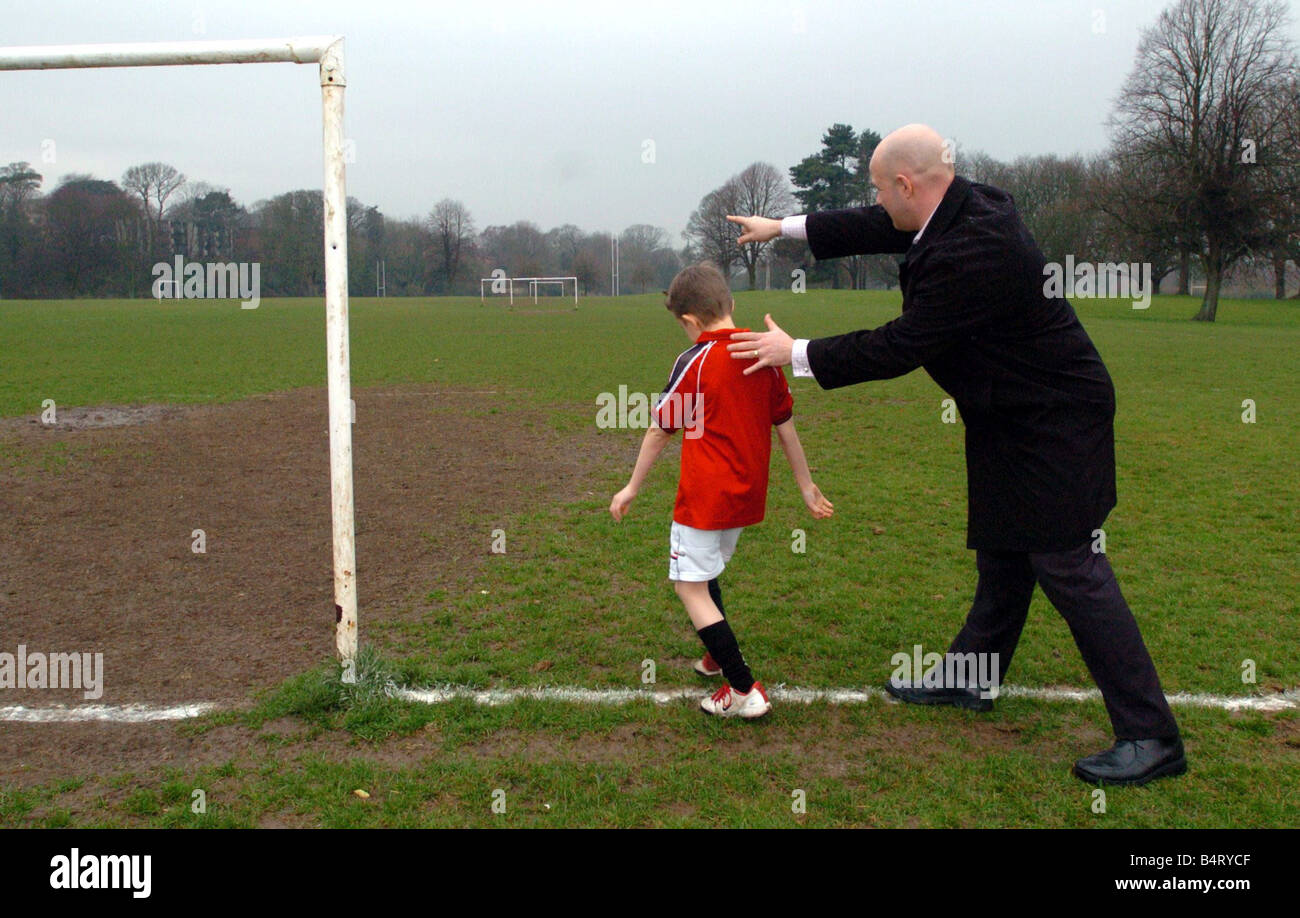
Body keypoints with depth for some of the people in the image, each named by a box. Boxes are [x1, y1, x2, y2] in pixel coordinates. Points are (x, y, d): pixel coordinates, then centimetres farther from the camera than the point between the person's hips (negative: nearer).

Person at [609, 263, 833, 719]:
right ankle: (720, 657, 40)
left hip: (704, 497, -7)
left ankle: (745, 690, -5)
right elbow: (785, 427, 10)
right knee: (706, 571, 26)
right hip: (748, 494, 7)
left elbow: (660, 430, -6)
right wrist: (807, 487, 19)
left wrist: (632, 488, 5)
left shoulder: (694, 362, -14)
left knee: (691, 587, 0)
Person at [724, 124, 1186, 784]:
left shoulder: (971, 253, -29)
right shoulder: (967, 205, 1)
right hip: (1014, 418, 10)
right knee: (1002, 557, 20)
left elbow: (900, 347, -23)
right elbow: (883, 229, 17)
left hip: (1050, 425, -10)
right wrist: (783, 227, 23)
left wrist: (797, 354, -12)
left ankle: (1151, 736, 2)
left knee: (1068, 567, -8)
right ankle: (969, 677, 37)